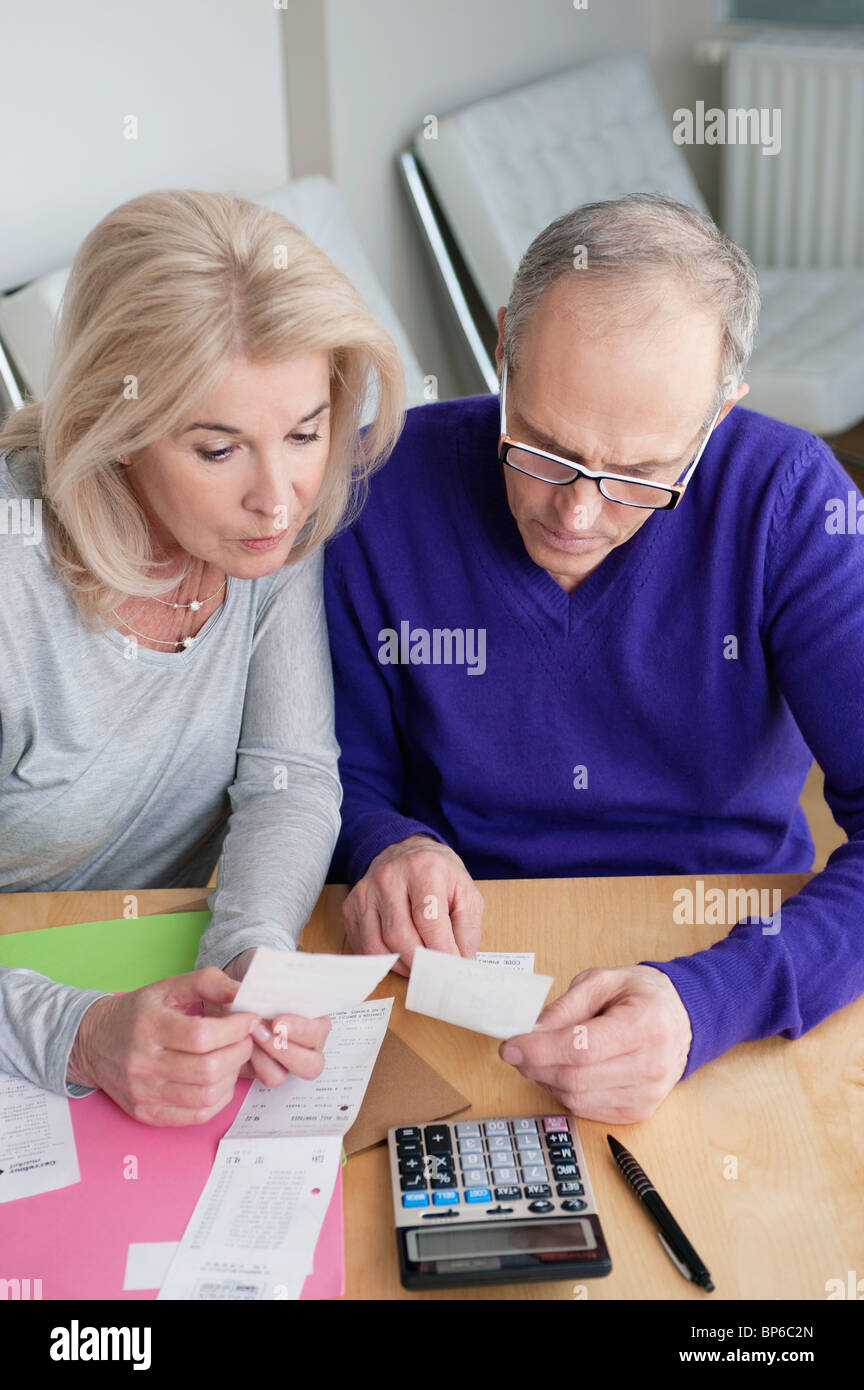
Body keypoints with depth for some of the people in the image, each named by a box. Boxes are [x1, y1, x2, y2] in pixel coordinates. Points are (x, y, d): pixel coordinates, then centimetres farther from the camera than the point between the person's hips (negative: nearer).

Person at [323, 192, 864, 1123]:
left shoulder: (785, 497, -13)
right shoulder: (380, 489, -11)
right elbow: (347, 776, 1)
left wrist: (713, 1001, -34)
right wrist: (387, 846, -22)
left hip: (732, 938, 1)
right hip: (461, 955, 0)